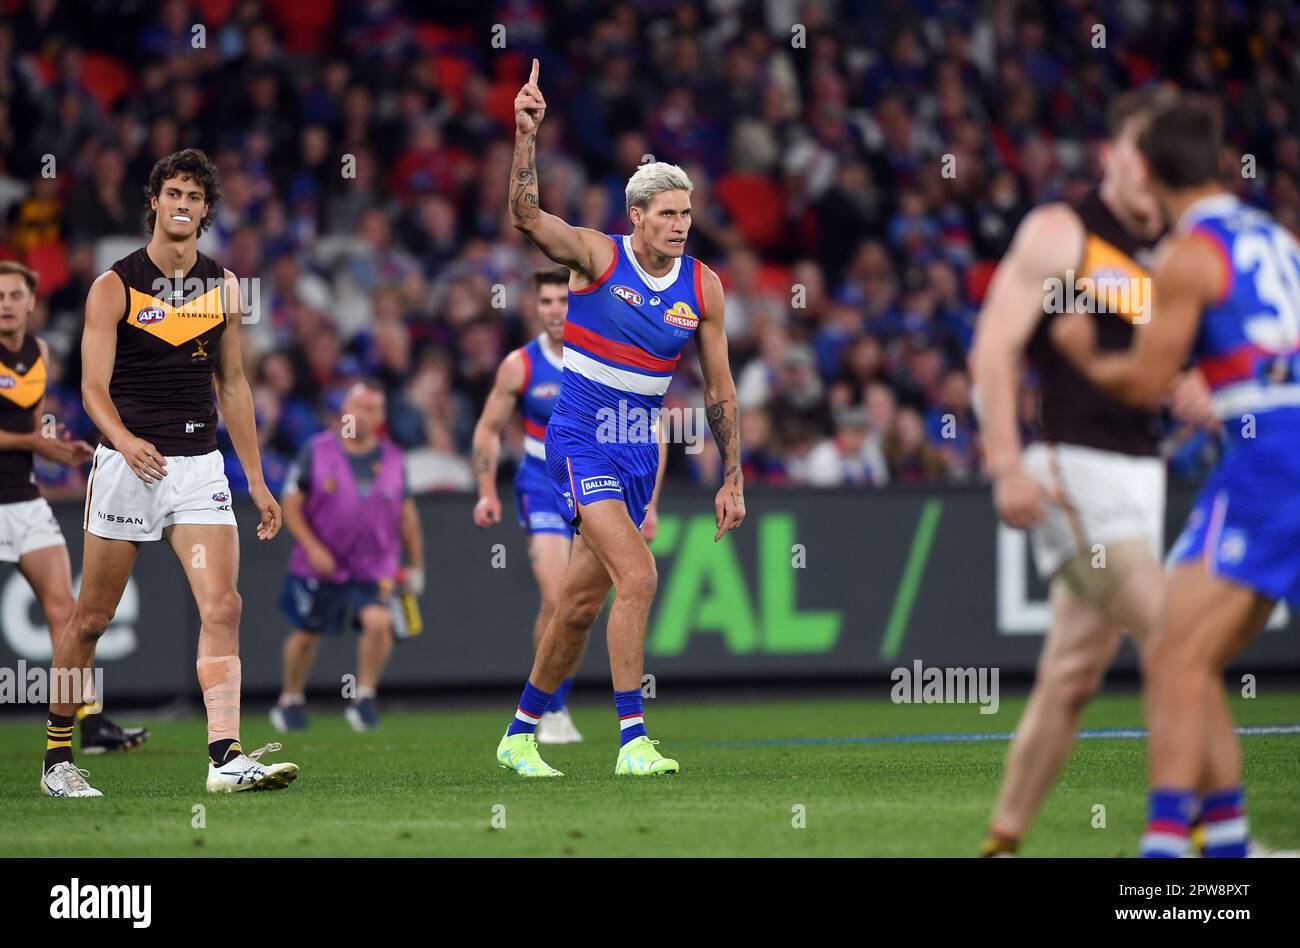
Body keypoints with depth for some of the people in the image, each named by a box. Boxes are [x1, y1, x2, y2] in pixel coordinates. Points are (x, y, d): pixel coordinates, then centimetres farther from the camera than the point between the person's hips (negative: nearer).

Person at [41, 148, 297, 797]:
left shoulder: (223, 286, 10)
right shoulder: (115, 286, -4)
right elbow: (93, 384, -10)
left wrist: (257, 480, 15)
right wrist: (125, 441, -31)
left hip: (200, 465, 3)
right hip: (128, 465, -3)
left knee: (222, 608, -13)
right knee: (92, 618, 4)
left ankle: (226, 757, -18)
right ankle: (56, 756, 19)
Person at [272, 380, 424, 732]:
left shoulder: (392, 459, 2)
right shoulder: (316, 452, -5)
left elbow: (407, 515, 12)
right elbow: (291, 505, -2)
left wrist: (416, 564, 12)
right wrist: (312, 547, -13)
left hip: (375, 568, 1)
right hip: (321, 565, -1)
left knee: (378, 623, -23)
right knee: (307, 635, 10)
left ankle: (364, 697, -6)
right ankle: (290, 701, 33)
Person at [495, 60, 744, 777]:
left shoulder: (703, 287, 2)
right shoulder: (597, 256, -9)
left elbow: (719, 392, 8)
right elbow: (526, 216, -25)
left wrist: (732, 481, 7)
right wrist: (526, 132, -36)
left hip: (639, 450, 5)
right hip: (580, 441, -5)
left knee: (582, 604, 9)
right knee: (636, 576, -21)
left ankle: (520, 735, 25)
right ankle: (632, 740, -19)